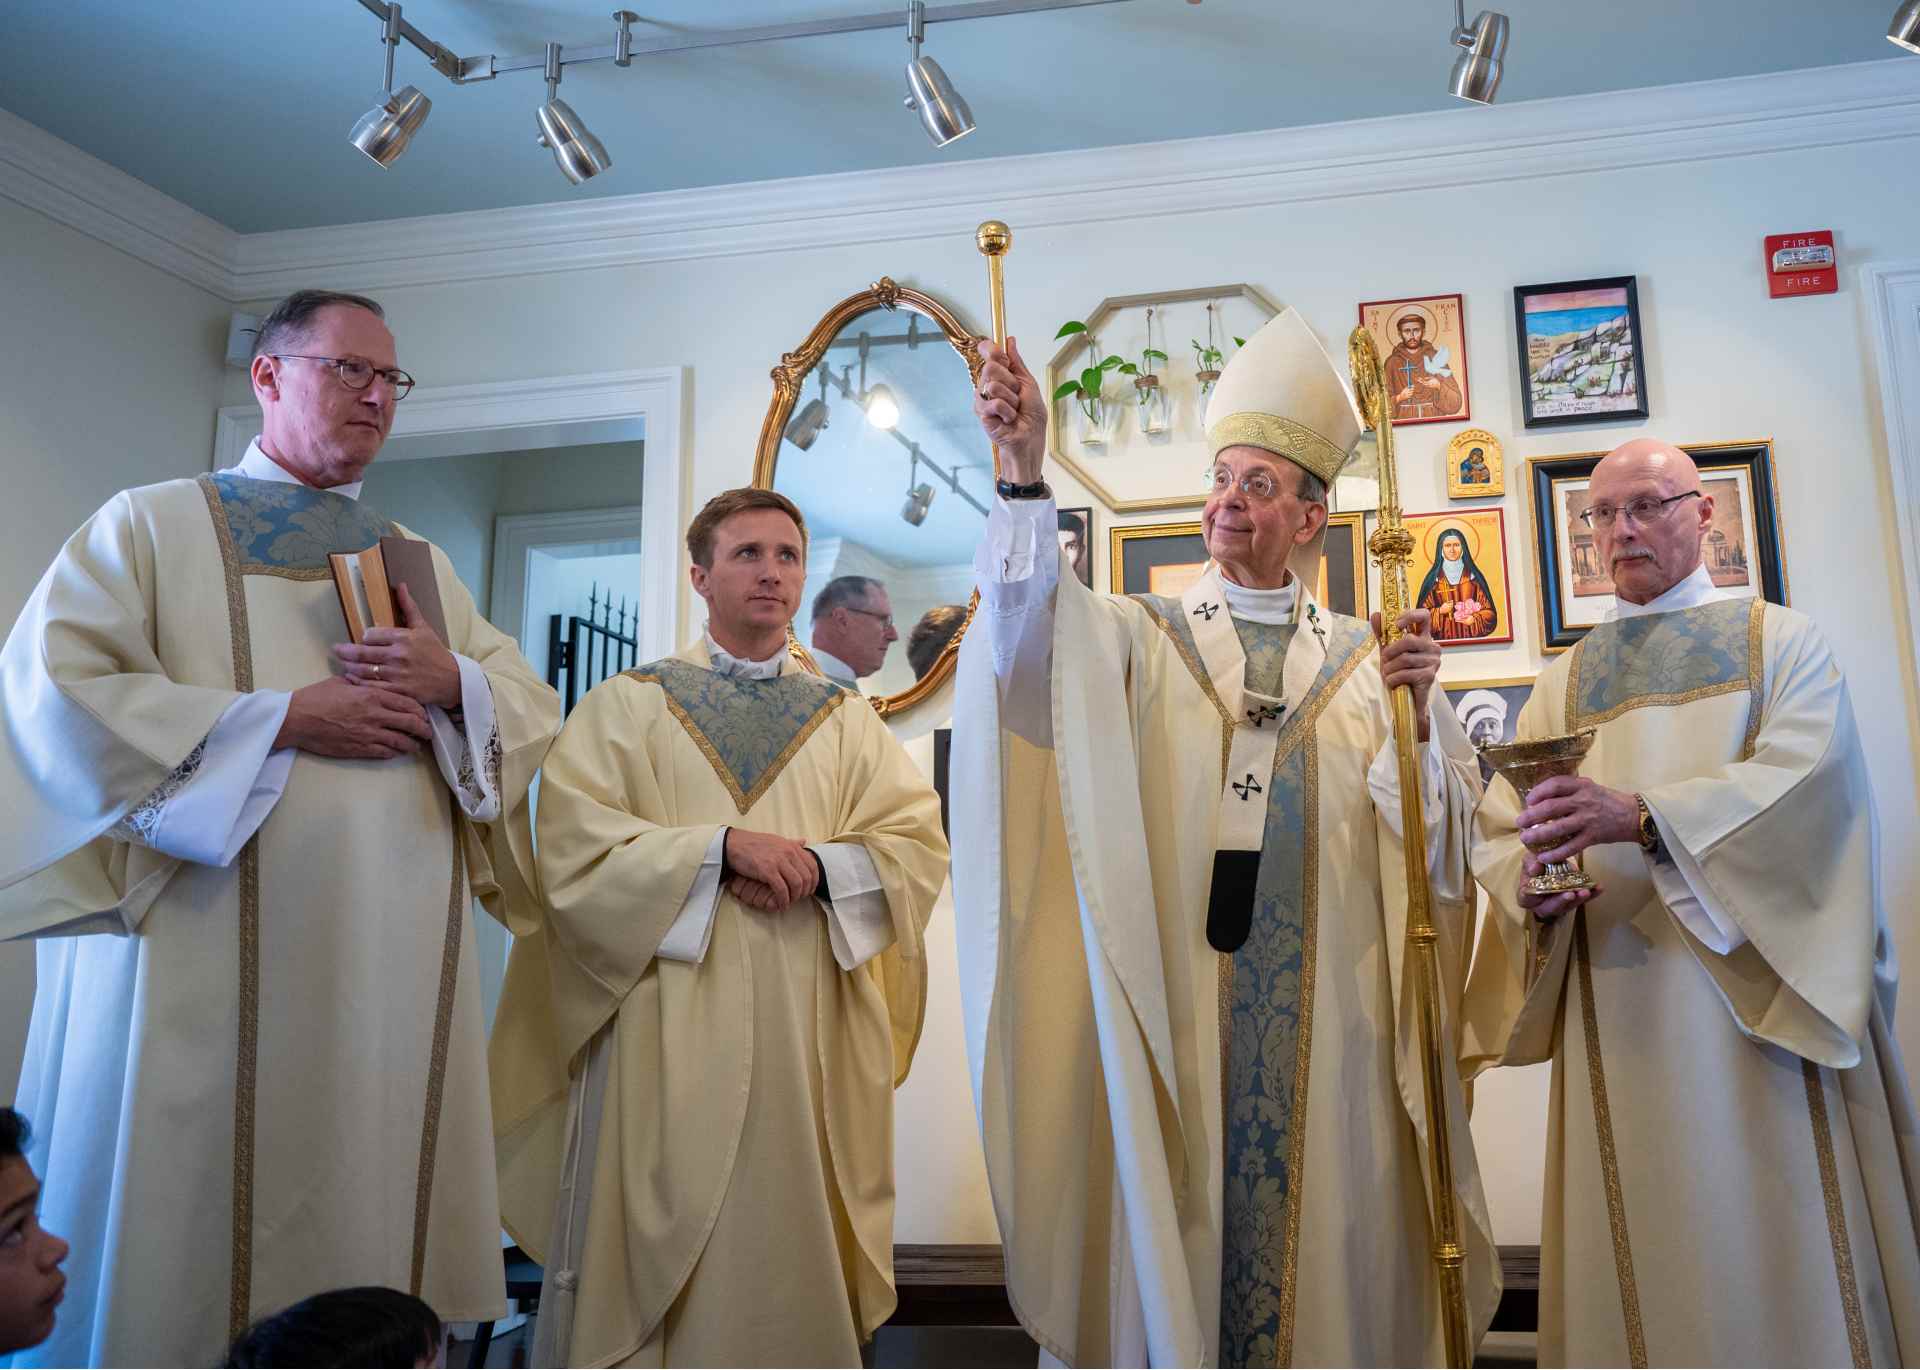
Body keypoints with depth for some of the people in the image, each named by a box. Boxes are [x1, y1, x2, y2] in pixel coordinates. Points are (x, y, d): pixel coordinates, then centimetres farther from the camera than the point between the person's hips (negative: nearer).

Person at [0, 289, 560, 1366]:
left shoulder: (422, 563, 18)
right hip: (209, 962, -4)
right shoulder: (152, 527, 5)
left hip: (394, 964, 4)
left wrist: (452, 682, -8)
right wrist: (284, 718, -14)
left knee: (371, 1213, 7)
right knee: (194, 1238, 1)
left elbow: (535, 707, 14)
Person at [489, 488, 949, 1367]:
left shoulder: (847, 721, 13)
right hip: (668, 1034, -2)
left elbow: (922, 848, 4)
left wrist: (820, 864, -13)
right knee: (660, 1256, 2)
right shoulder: (625, 707, 5)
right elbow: (571, 848, -7)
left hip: (809, 1037, 2)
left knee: (792, 1260, 6)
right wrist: (721, 847, -16)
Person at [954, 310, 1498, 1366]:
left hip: (1326, 1009, 2)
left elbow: (1448, 820, 7)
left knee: (1325, 1220, 7)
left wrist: (1417, 710, -11)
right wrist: (1025, 474, -28)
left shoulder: (1362, 658, 11)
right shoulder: (1141, 638, 7)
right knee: (1176, 1221, 3)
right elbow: (1035, 630, -15)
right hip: (1178, 999, -1)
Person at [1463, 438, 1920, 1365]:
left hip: (1760, 990, -2)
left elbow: (1803, 780, -13)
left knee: (1774, 1235, 1)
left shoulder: (1781, 642, 7)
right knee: (1643, 1250, 4)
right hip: (1619, 1007, 3)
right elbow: (1501, 834, 5)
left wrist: (1642, 817, -27)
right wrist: (1531, 884, -18)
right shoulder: (1565, 682, 15)